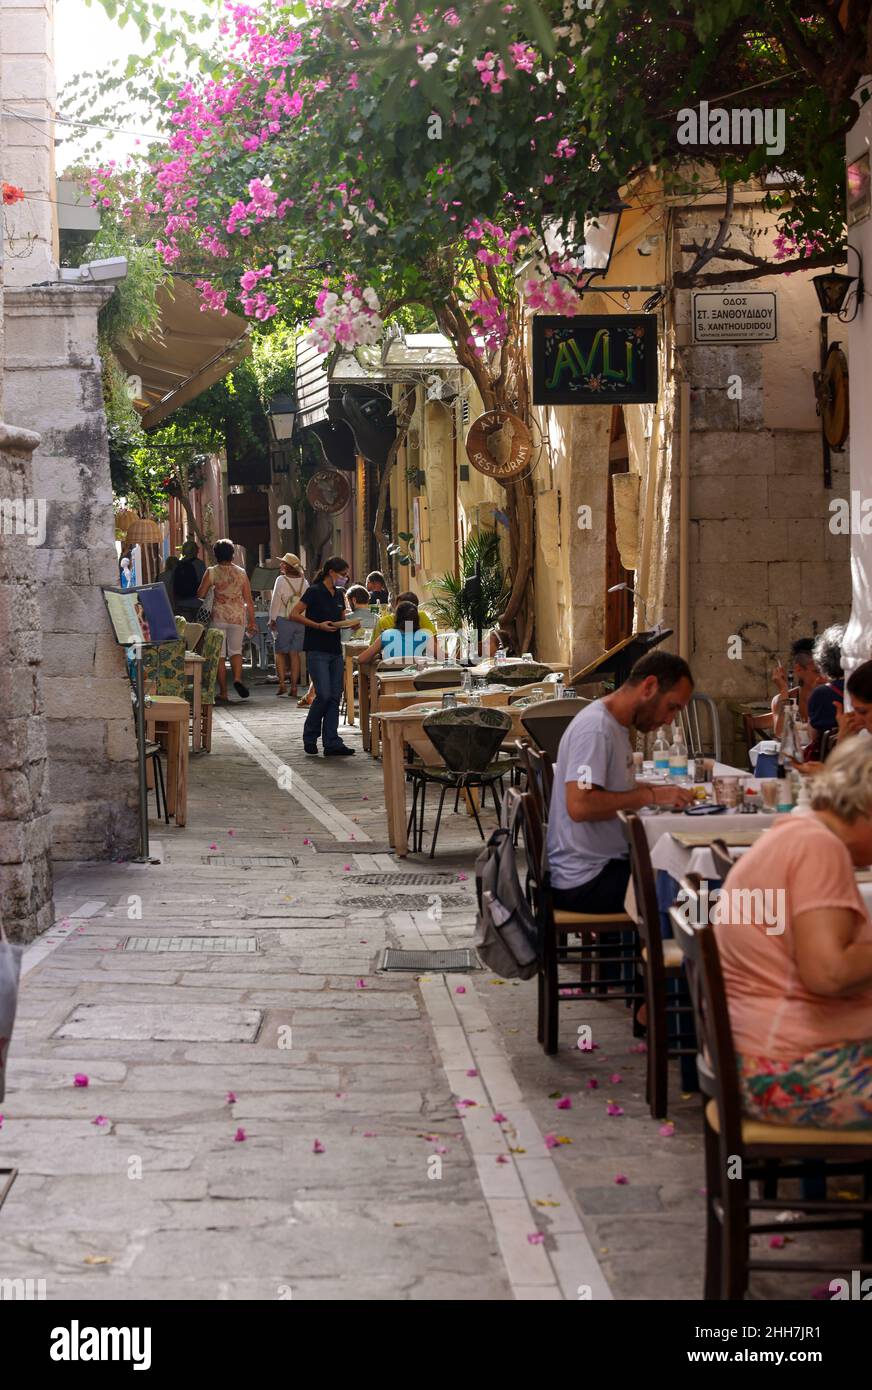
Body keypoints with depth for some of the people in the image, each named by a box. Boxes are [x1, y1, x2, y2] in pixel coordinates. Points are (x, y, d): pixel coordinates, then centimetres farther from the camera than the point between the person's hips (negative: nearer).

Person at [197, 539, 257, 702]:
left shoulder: (212, 572, -3)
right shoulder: (241, 572, 4)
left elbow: (200, 594, -3)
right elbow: (248, 600, 4)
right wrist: (252, 621, 11)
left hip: (219, 616, -2)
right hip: (238, 616, 2)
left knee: (219, 654, 5)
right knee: (236, 650, 17)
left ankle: (223, 693, 5)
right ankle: (237, 678, -9)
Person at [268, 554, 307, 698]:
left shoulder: (281, 580, -9)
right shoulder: (304, 582, 4)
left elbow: (275, 602, -7)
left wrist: (272, 620, 2)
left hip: (284, 620, -4)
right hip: (301, 621, 4)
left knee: (280, 652, 7)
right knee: (294, 654, 7)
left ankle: (282, 684, -3)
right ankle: (293, 687, 4)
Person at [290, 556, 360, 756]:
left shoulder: (339, 594, 13)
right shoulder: (315, 591, -8)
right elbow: (295, 615, -12)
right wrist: (318, 625, -20)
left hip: (335, 651, 8)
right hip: (317, 651, -7)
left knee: (335, 696, 3)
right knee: (324, 695, -13)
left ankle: (332, 743, 5)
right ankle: (309, 737, 6)